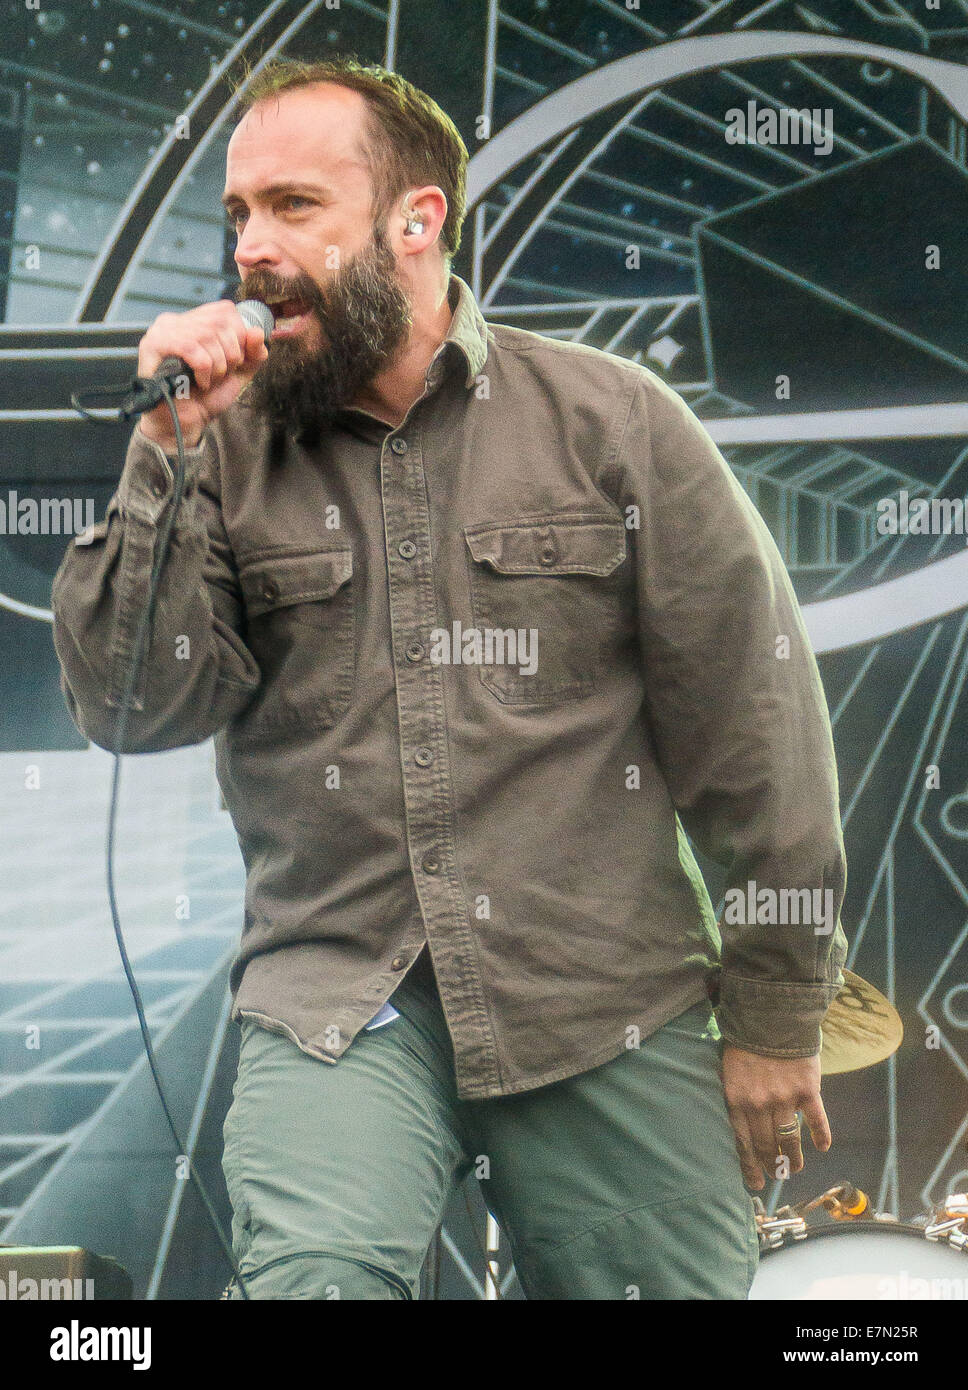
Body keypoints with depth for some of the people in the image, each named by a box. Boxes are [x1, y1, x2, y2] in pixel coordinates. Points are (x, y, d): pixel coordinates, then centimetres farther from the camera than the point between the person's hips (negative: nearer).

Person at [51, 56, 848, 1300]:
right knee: (311, 1275, -27)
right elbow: (129, 708, -3)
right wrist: (169, 450, -10)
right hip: (336, 1000, 0)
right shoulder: (228, 455, 7)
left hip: (612, 1012, 0)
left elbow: (752, 726, 3)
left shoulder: (613, 422, 2)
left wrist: (774, 1013, 3)